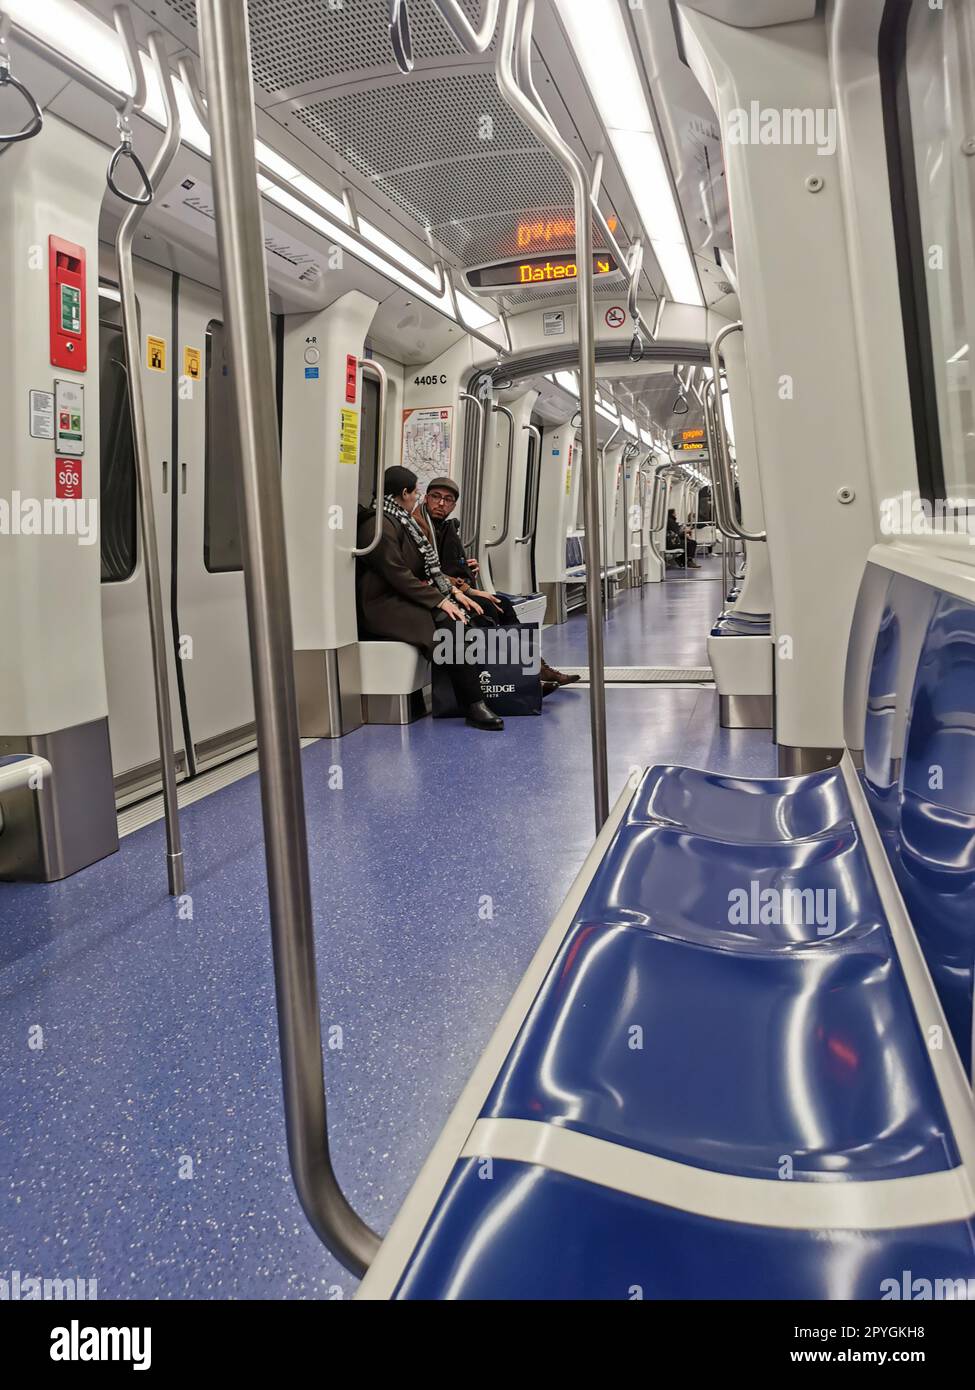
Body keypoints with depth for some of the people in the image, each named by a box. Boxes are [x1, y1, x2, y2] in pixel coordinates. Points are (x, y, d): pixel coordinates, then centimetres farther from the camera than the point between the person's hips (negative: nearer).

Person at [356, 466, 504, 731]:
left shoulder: (402, 521, 19)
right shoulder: (380, 526, -14)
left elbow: (428, 565, 20)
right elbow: (398, 575, -21)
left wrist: (453, 591, 6)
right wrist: (439, 601, -20)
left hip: (410, 597, 10)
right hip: (385, 606, -10)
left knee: (474, 616, -7)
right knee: (449, 624, -29)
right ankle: (473, 707, -28)